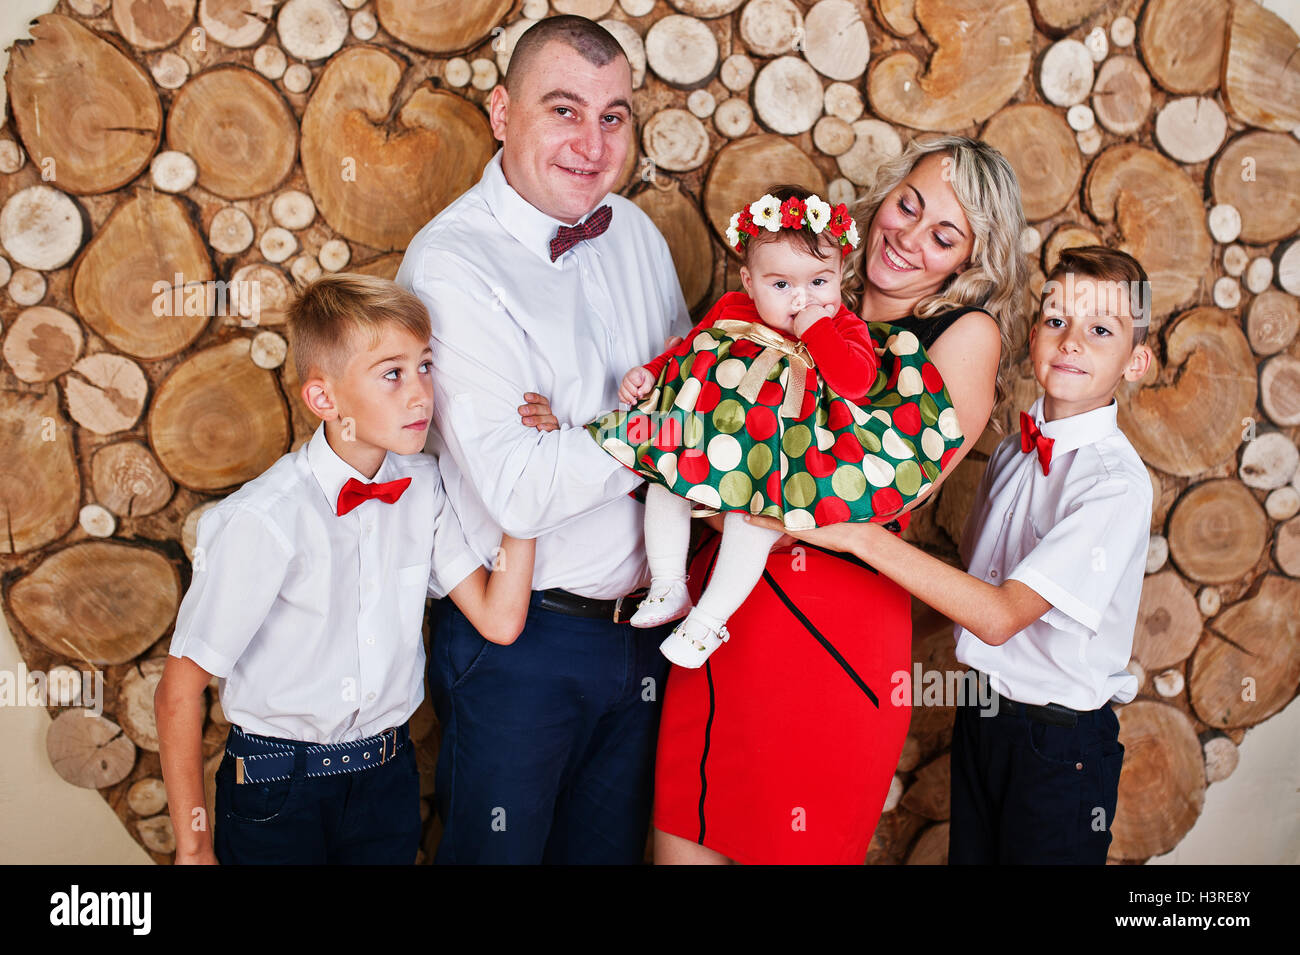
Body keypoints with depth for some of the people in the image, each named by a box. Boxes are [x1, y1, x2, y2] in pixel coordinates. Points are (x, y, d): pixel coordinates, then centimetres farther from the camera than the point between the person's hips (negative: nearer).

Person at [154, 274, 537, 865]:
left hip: (388, 776, 5)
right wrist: (193, 847, -10)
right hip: (276, 793, -4)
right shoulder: (264, 521, -22)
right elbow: (179, 693, -14)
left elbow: (499, 620, -13)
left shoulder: (423, 487, -5)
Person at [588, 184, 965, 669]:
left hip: (789, 456, -6)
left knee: (751, 513, -29)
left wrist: (817, 329, -20)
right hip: (716, 435, 6)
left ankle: (708, 620, -15)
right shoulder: (731, 310, 9)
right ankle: (668, 585, 1)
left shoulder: (845, 328, -1)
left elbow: (857, 381, -20)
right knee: (664, 481, -12)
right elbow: (686, 349, 21)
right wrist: (648, 373, 5)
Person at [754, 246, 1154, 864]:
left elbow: (1001, 615, -29)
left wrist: (862, 535, -33)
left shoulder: (1117, 485, -22)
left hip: (1062, 744, -6)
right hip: (981, 714, 6)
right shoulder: (1015, 447, 2)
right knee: (970, 855, 18)